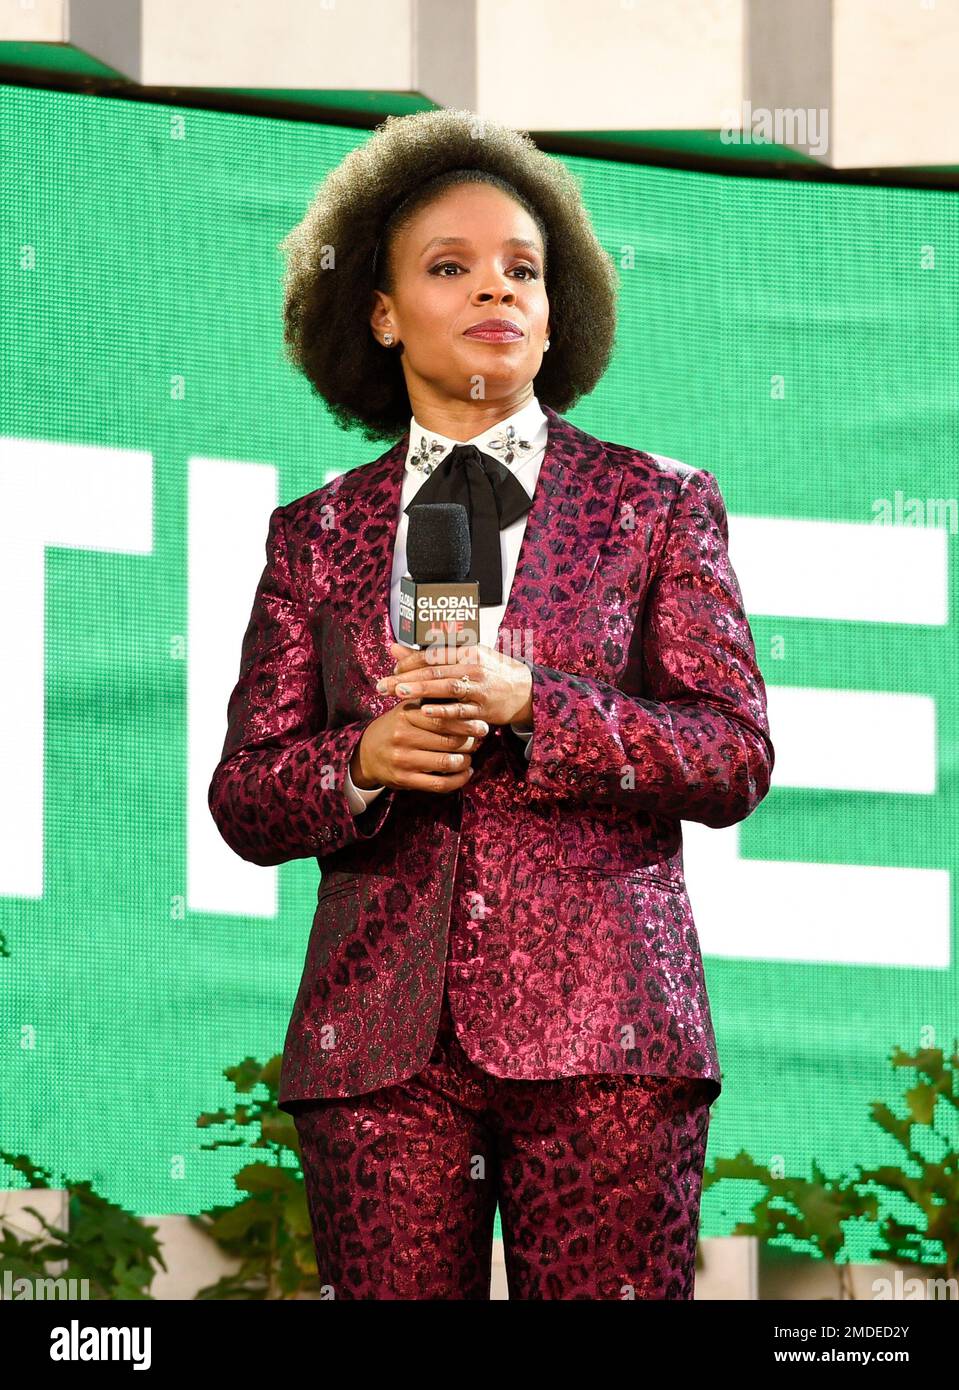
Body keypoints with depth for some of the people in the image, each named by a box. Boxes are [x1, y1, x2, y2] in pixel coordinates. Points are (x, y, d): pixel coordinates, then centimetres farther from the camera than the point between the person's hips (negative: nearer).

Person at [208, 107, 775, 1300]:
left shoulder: (657, 505, 12)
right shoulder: (316, 536, 15)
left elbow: (736, 757, 2)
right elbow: (242, 796, 12)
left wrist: (523, 703, -11)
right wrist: (362, 759, -10)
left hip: (600, 1029, -1)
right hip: (382, 1037, 1)